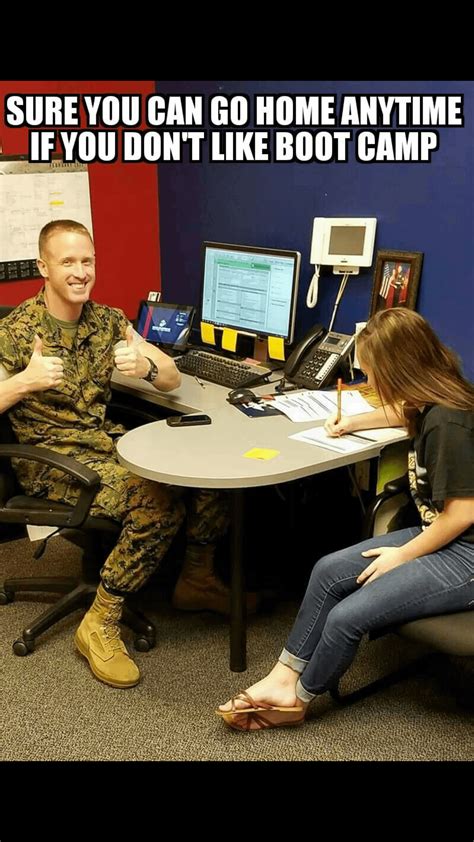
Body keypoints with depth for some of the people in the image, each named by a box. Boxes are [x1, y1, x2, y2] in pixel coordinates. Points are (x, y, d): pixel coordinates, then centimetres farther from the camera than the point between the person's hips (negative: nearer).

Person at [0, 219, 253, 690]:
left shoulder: (108, 321, 6)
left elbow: (172, 381, 4)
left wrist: (144, 365, -18)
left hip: (106, 441, 6)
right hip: (50, 458, -6)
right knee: (159, 504, -29)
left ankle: (196, 580, 11)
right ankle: (100, 625, -13)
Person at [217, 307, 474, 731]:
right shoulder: (432, 401, 3)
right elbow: (402, 413, 31)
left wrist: (402, 555, -12)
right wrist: (354, 423, 30)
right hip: (437, 533, 10)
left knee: (346, 617, -17)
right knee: (329, 571, 2)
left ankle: (297, 698, 11)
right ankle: (284, 678, 10)